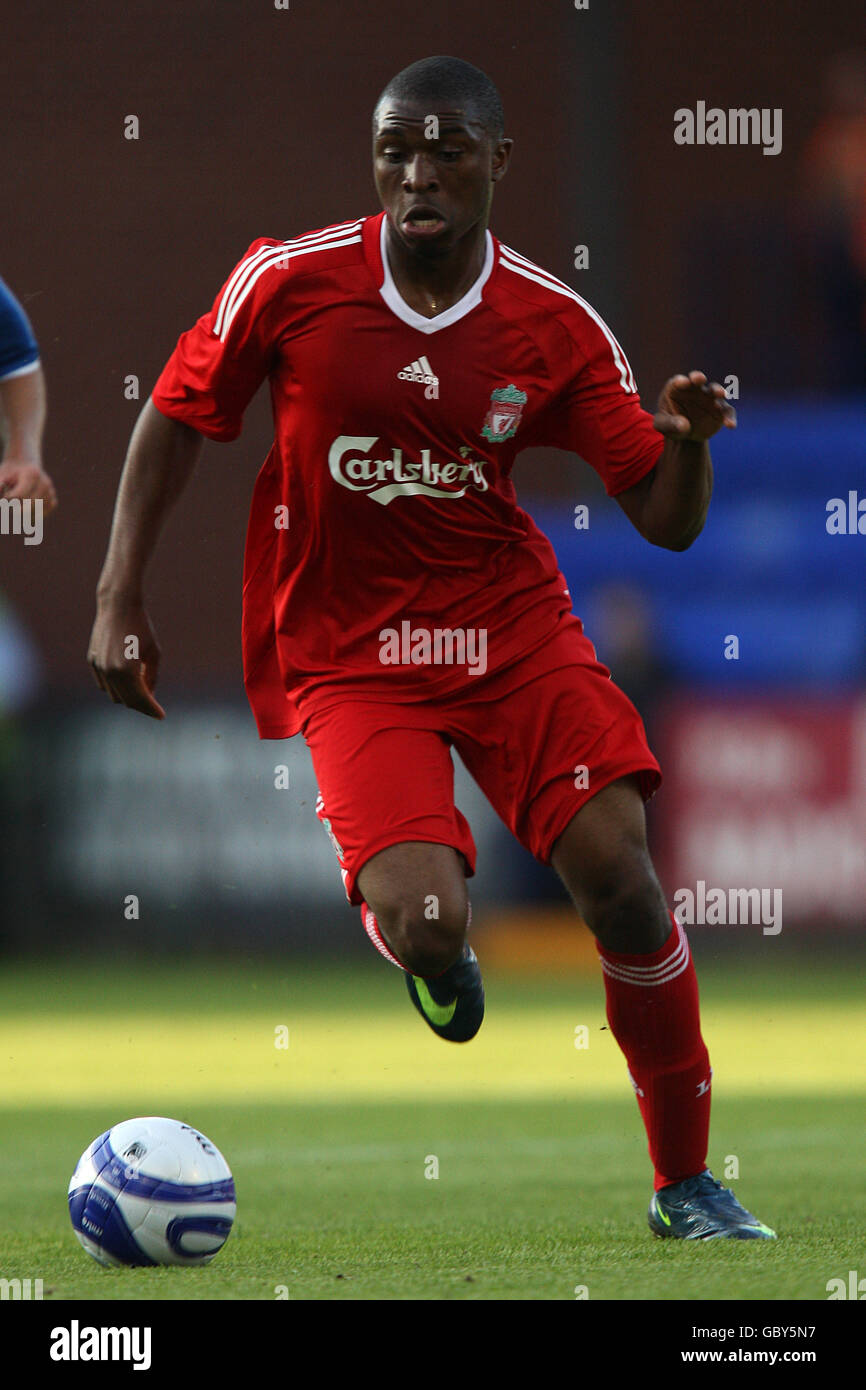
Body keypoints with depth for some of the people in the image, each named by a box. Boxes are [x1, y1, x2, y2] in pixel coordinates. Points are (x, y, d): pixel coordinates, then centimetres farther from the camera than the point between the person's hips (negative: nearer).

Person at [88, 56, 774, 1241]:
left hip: (513, 628, 2)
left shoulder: (555, 327, -5)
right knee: (424, 924, -22)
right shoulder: (291, 284, -9)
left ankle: (686, 1184, 3)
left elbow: (667, 521, -2)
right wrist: (121, 596, -1)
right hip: (348, 660, -2)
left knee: (621, 877, -15)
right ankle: (432, 949, 21)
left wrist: (688, 442, -24)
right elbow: (176, 418, 5)